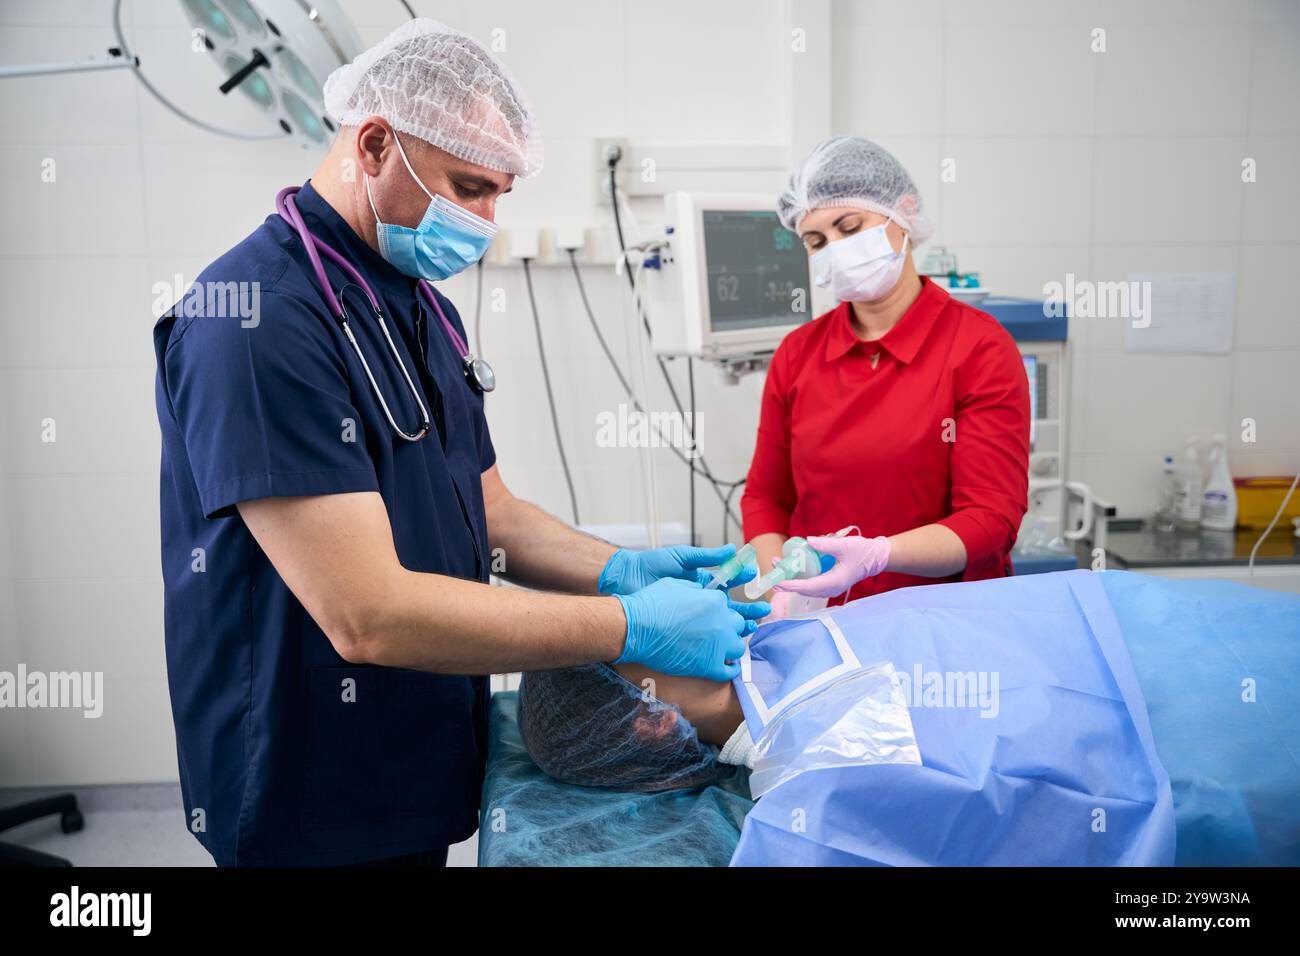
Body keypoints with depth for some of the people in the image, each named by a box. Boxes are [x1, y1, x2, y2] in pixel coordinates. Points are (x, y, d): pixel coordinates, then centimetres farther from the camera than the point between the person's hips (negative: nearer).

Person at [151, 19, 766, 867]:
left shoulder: (427, 310, 7)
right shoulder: (258, 318, -24)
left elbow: (492, 517, 11)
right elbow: (368, 616, -29)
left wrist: (623, 570, -7)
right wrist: (633, 627, -24)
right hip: (317, 810, -8)